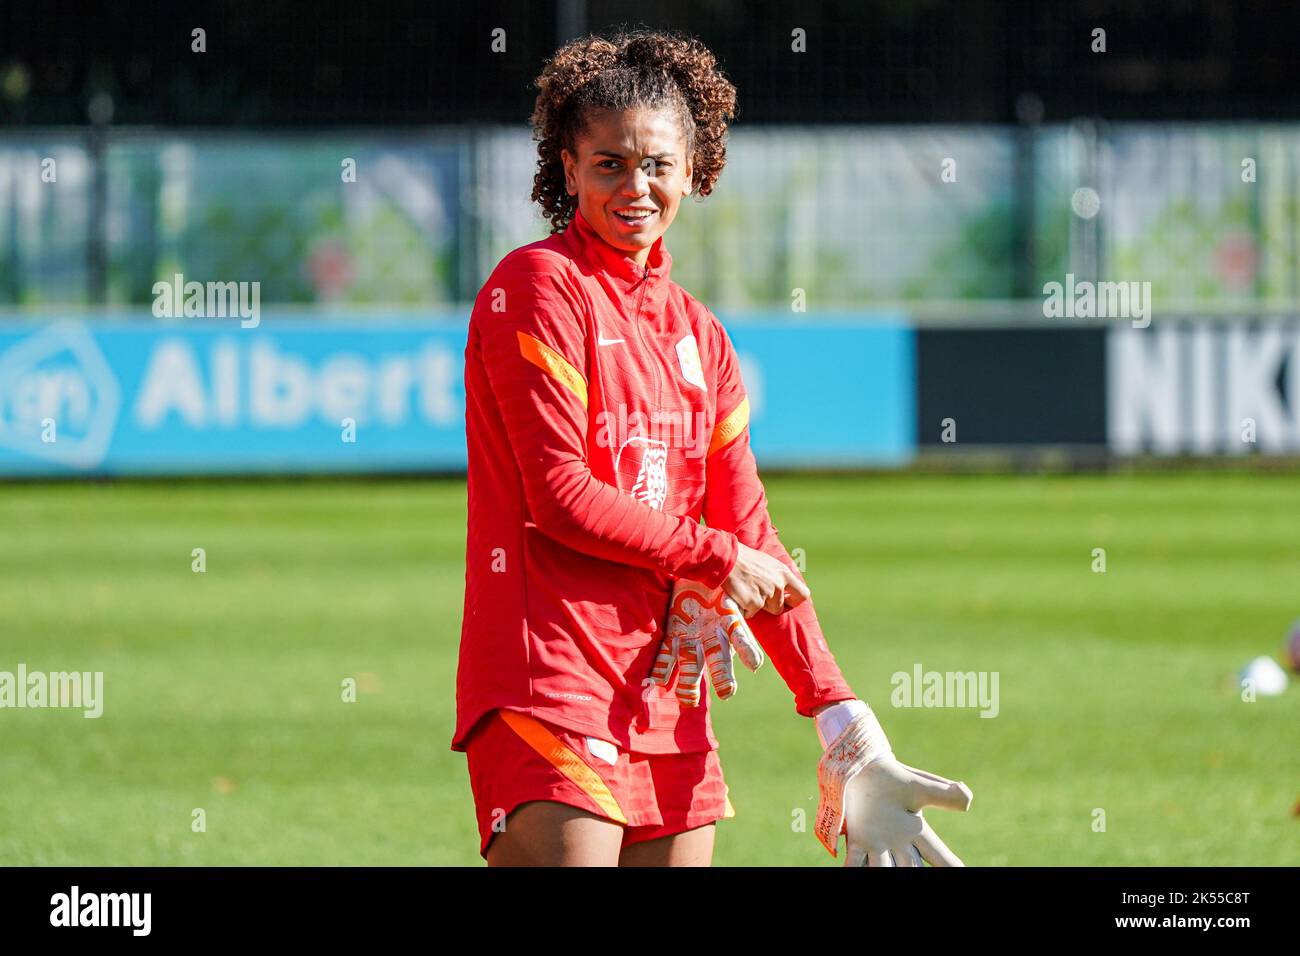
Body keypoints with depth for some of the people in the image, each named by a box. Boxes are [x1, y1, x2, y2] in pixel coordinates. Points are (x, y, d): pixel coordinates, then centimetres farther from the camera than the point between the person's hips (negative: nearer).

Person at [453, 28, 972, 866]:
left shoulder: (699, 334, 17)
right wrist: (715, 558, -1)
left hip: (668, 707, 7)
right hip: (548, 694, -7)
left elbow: (753, 541, 15)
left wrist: (842, 726, 6)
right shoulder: (539, 287, -3)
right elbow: (560, 495, -11)